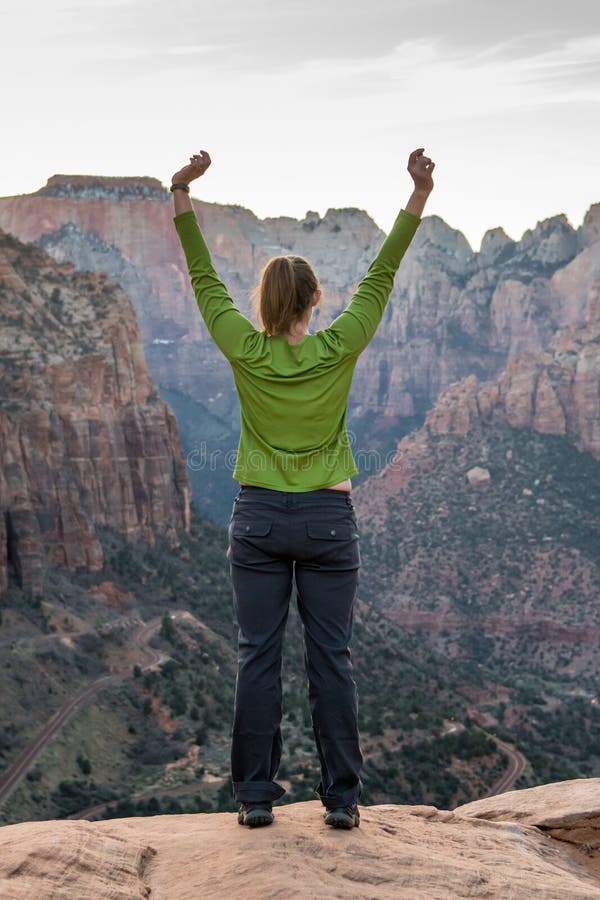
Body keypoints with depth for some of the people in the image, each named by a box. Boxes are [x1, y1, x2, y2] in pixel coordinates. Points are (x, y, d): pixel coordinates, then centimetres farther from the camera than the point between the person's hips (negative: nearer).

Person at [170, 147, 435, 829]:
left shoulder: (246, 351, -6)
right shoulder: (339, 350, -7)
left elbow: (204, 279, 3)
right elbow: (381, 275, 0)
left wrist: (182, 195, 8)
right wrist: (418, 195, 5)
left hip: (258, 518, 1)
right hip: (328, 520, 0)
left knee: (257, 659, 6)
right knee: (331, 660, 5)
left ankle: (255, 795, 10)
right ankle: (341, 797, 10)